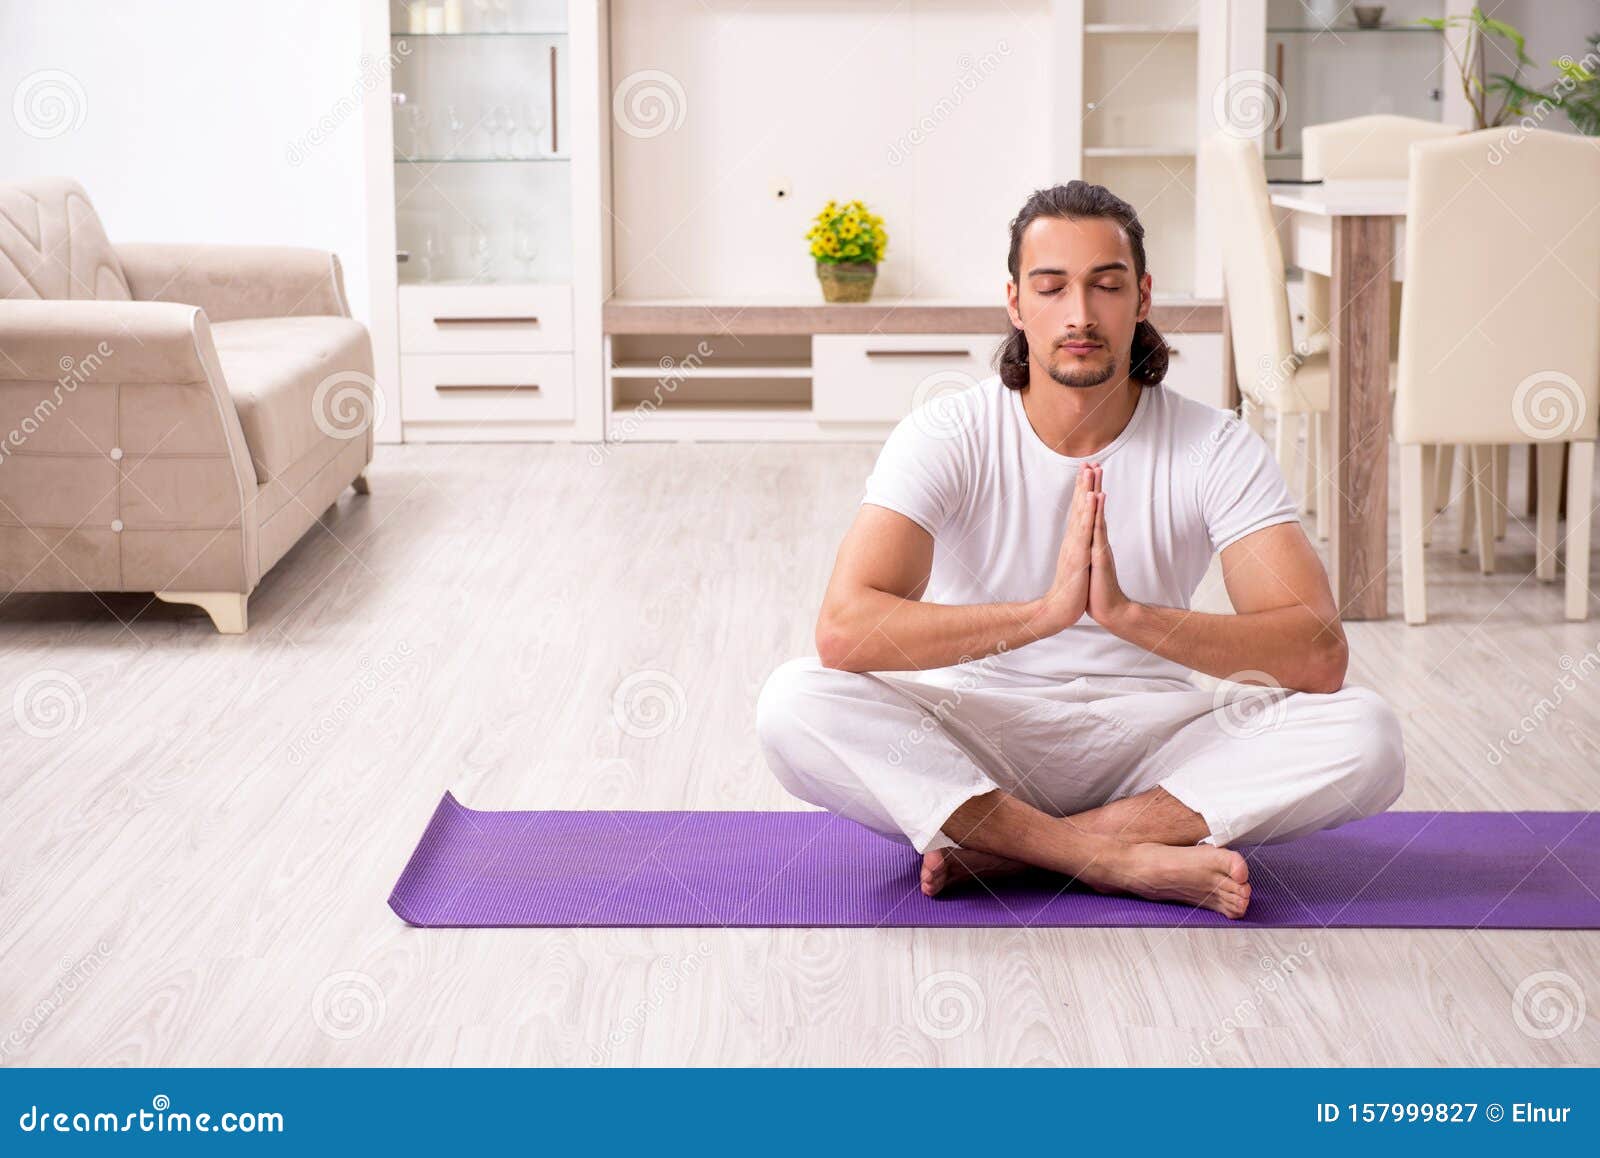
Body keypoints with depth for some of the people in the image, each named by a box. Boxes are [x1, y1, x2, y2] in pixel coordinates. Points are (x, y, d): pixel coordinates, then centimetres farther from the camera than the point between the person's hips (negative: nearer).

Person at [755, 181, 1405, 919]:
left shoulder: (1215, 449, -10)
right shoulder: (947, 436, -13)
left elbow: (1319, 654, -22)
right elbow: (845, 629, -28)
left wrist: (1129, 613, -37)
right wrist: (1044, 611, -39)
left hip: (1151, 739, 1)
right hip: (973, 735, -1)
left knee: (1365, 737, -25)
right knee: (794, 705, -30)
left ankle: (1007, 850, -24)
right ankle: (1124, 860, -28)